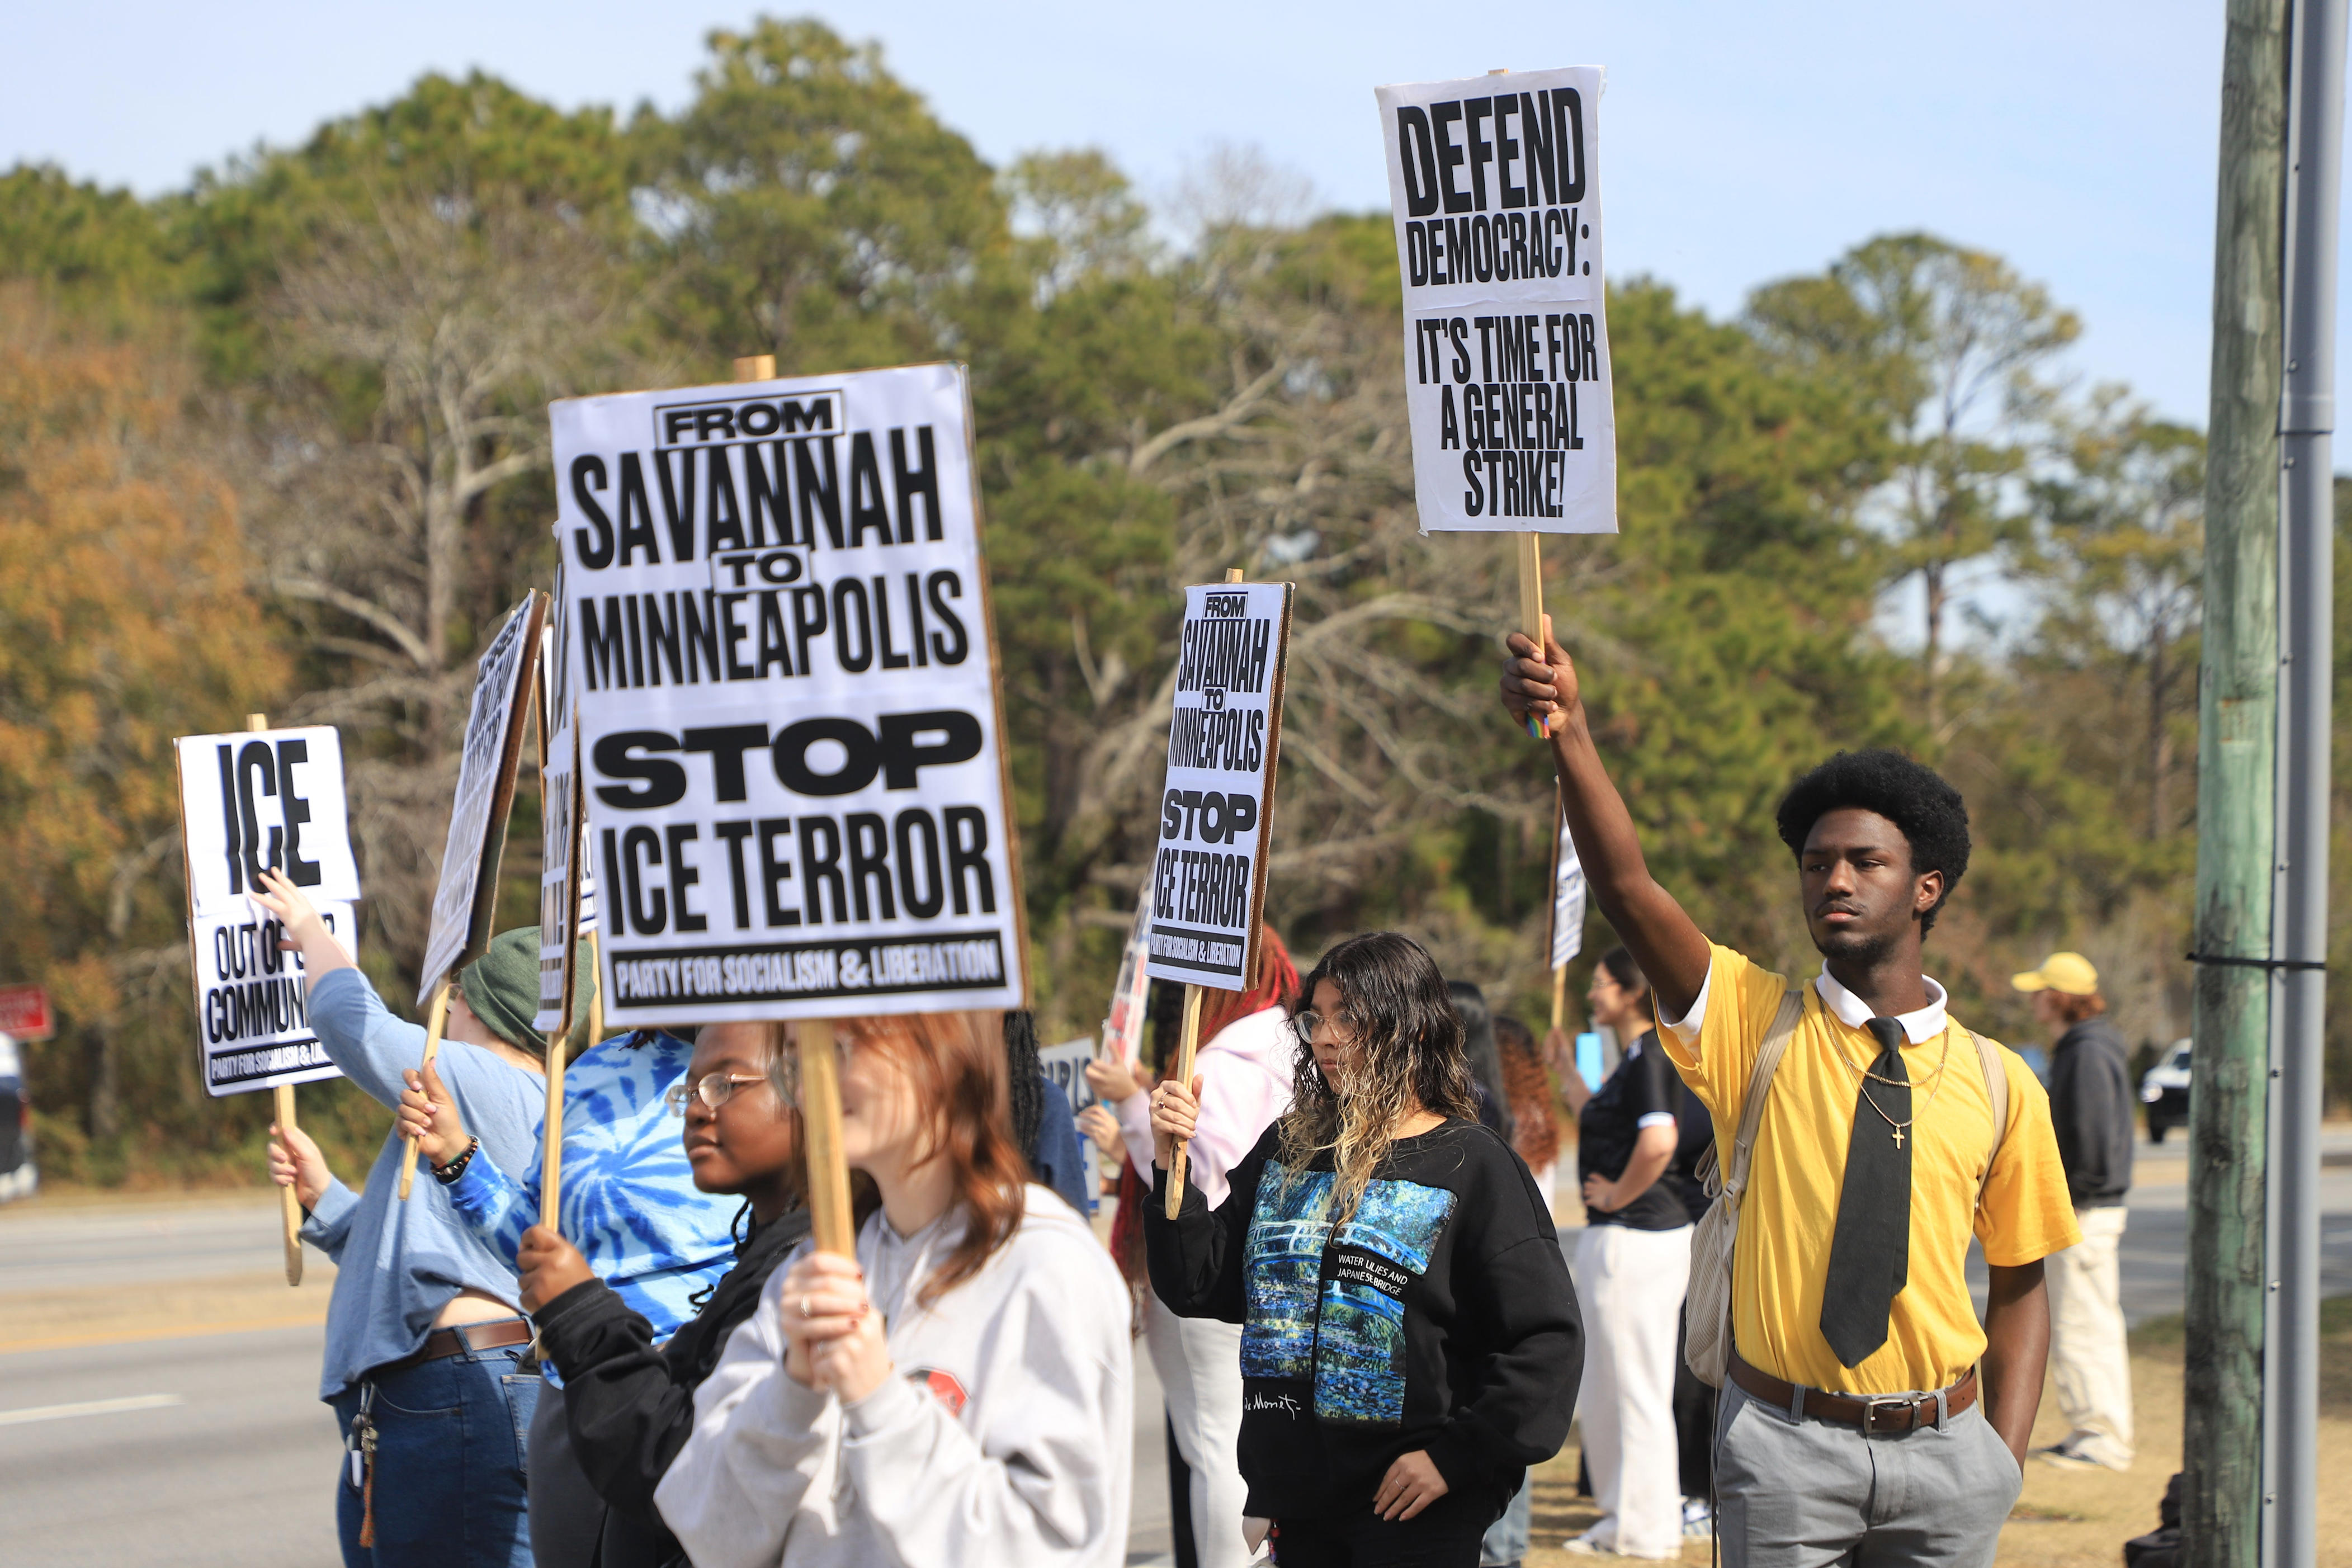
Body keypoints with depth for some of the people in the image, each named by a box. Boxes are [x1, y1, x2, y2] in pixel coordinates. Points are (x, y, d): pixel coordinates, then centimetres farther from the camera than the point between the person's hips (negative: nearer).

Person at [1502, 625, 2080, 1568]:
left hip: (1942, 1452, 2)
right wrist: (1571, 736, -31)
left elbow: (2020, 1287, 11)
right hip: (1786, 1445, -1)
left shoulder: (1997, 1083, 5)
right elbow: (1627, 888, -16)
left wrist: (2004, 1460, -1)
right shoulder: (1756, 1023, 0)